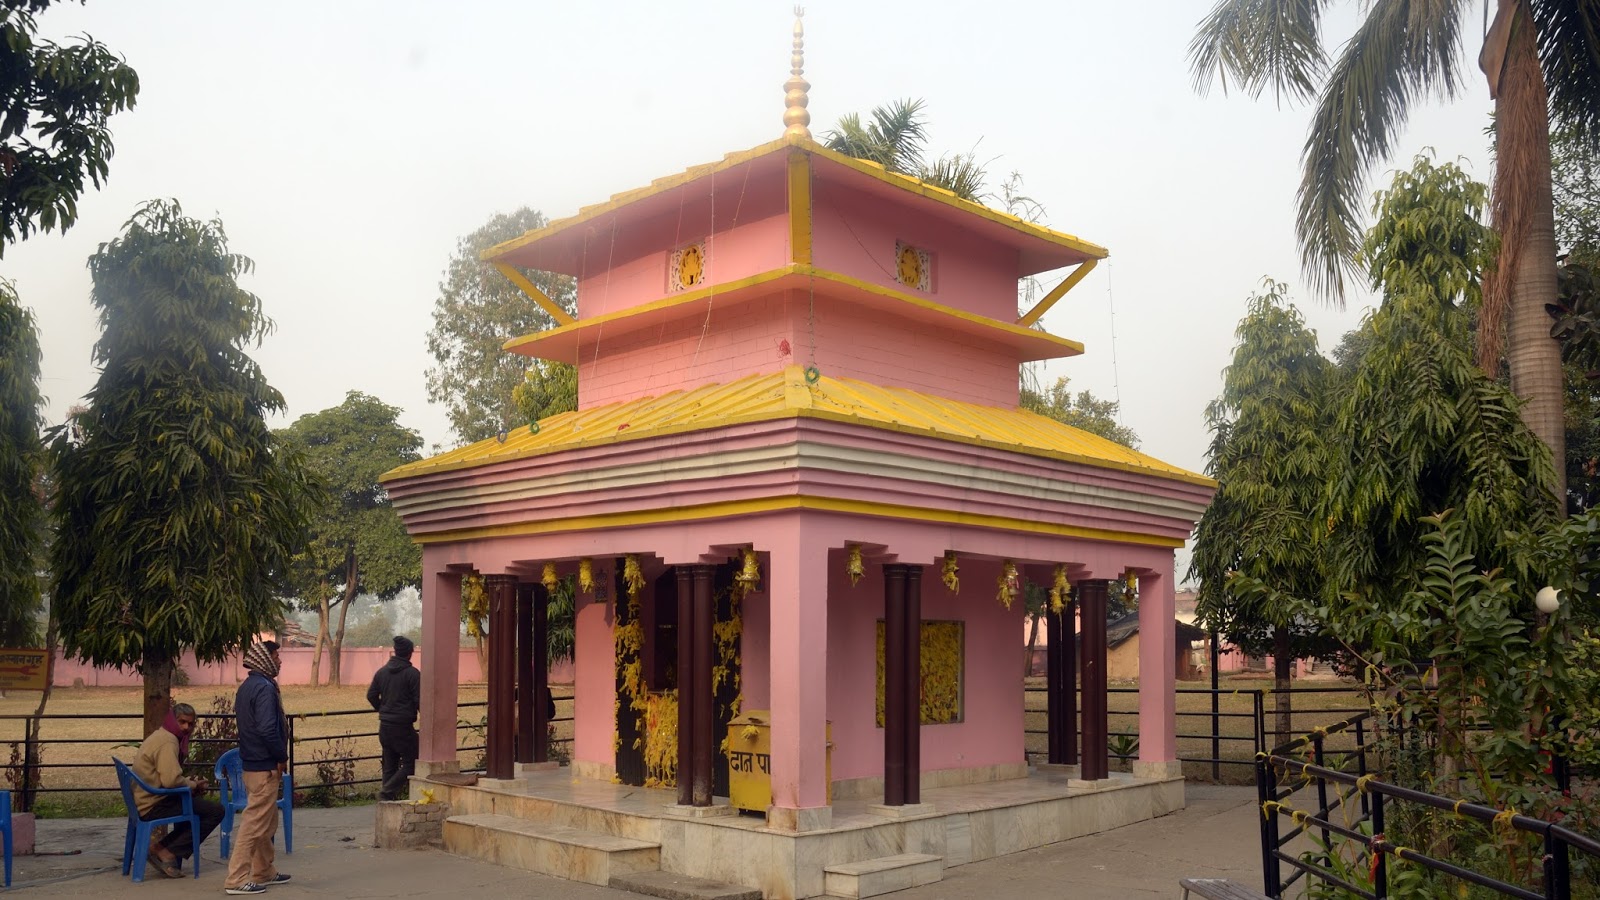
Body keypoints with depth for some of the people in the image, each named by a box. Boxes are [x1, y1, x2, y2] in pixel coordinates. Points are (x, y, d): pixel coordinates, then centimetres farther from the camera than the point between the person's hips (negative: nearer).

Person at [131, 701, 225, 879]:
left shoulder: (160, 736, 18)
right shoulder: (167, 741, -15)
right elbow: (171, 780, -28)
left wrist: (190, 782, 6)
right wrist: (194, 785, -8)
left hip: (144, 802, 11)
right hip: (154, 805, -11)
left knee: (198, 804, 29)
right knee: (216, 811, -13)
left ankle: (162, 847, 14)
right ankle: (168, 852, -9)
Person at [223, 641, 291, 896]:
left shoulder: (247, 686, 12)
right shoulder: (265, 687, -18)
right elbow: (268, 729, -27)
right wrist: (282, 757, -14)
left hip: (252, 763, 10)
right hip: (265, 766, -10)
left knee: (267, 822, 19)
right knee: (255, 823, -5)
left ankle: (265, 872, 27)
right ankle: (237, 879, -3)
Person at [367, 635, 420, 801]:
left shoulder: (381, 672, 8)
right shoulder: (412, 673, -11)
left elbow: (371, 696, 11)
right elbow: (419, 700, -13)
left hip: (384, 726, 7)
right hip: (403, 726, -7)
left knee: (389, 766, 14)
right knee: (410, 763, 1)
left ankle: (388, 799, 13)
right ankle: (387, 792, -12)